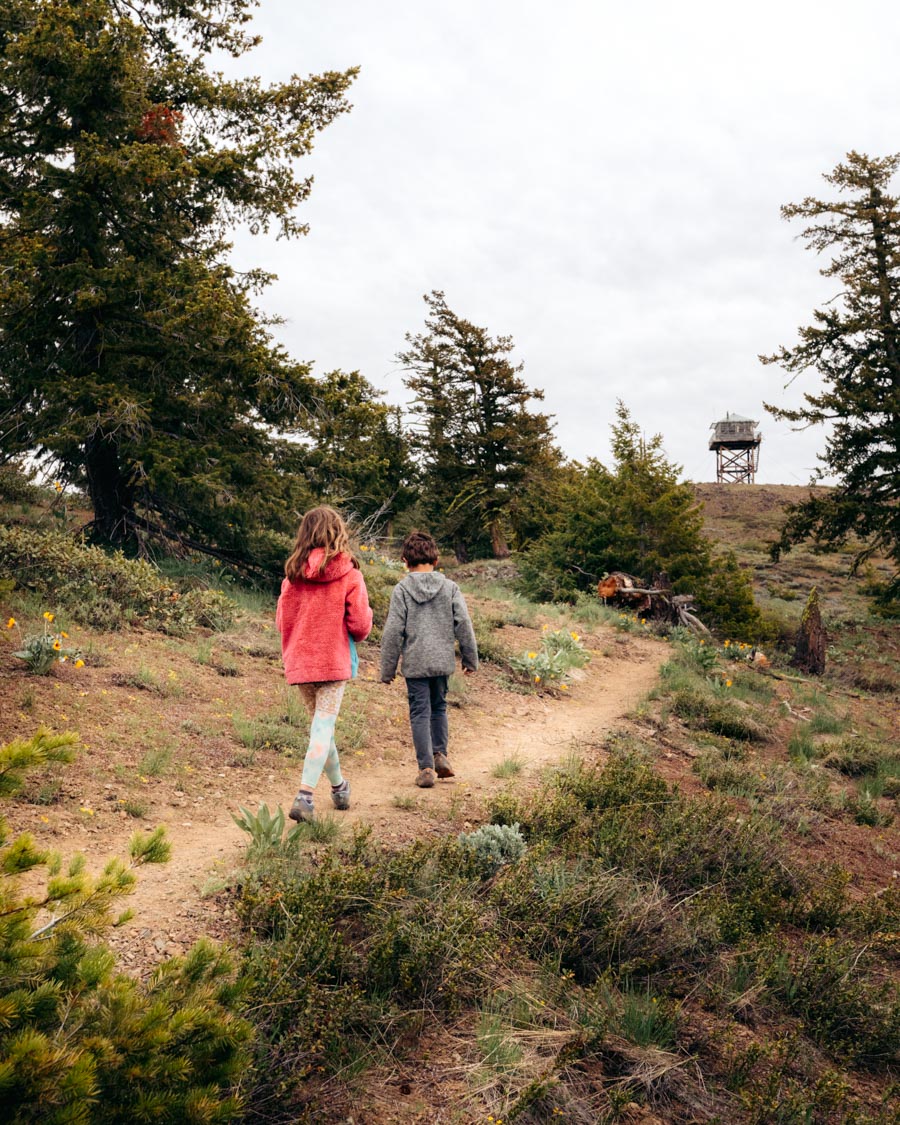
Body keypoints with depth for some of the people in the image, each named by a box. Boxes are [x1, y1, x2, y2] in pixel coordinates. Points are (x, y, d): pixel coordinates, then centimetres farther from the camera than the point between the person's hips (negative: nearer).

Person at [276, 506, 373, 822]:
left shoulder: (293, 574, -1)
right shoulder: (349, 574, -9)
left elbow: (282, 621, 5)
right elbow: (360, 624, -10)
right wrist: (362, 626, 13)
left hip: (300, 661, 4)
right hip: (334, 660, -4)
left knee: (319, 722, 18)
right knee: (323, 726, -1)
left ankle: (339, 786, 34)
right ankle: (304, 797, -12)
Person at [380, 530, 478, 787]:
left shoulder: (402, 589, -5)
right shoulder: (450, 587, 1)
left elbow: (393, 632, -6)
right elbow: (463, 625, 1)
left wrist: (387, 670, 2)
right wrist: (470, 659, 13)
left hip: (414, 663, -2)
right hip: (443, 660, 2)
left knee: (419, 713, 5)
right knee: (439, 707, 22)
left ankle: (426, 768, 4)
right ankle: (440, 754, 16)